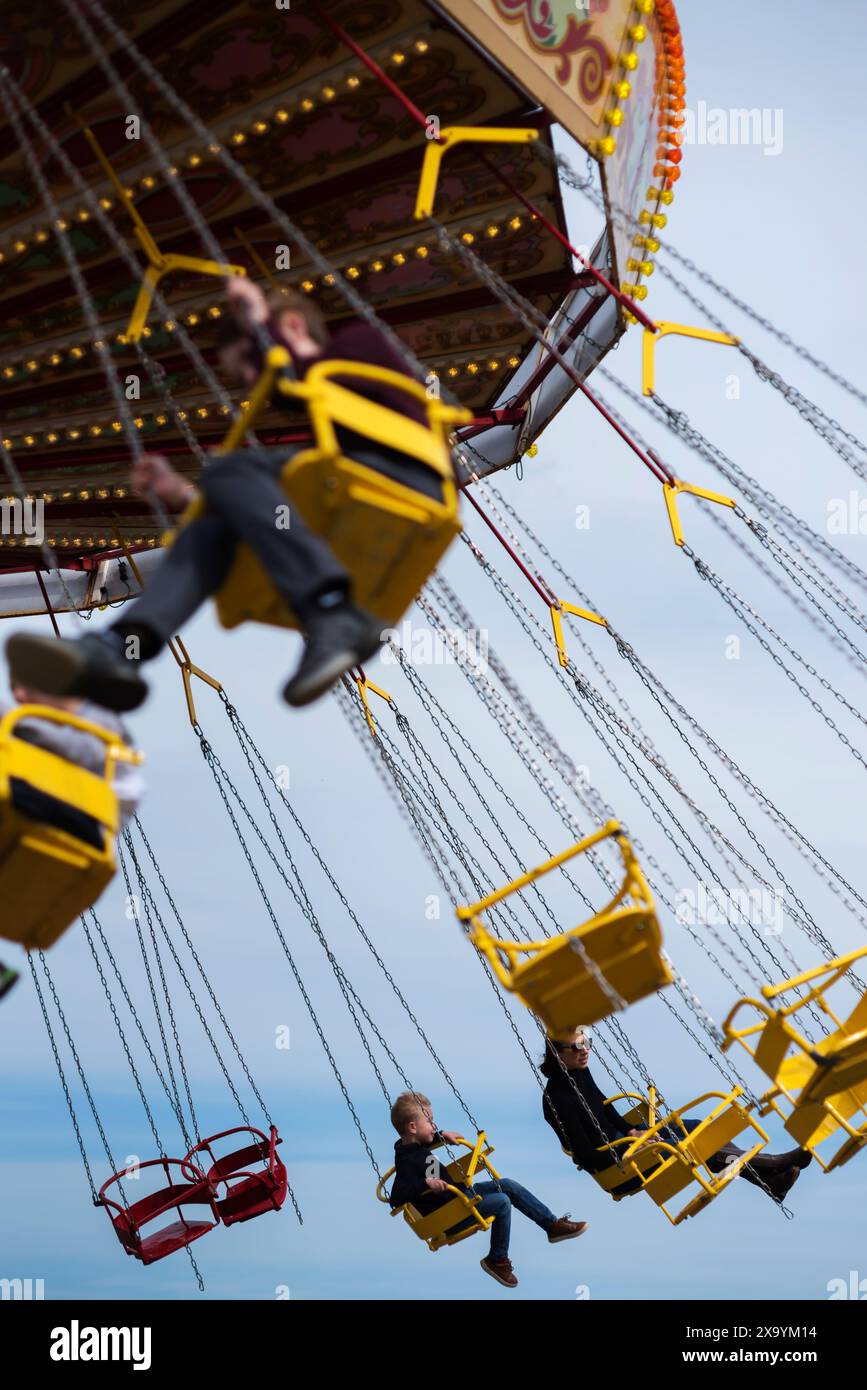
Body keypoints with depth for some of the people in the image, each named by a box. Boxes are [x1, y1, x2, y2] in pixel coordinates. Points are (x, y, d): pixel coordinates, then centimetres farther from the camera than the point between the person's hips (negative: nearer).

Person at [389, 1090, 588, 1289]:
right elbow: (396, 1197, -34)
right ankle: (497, 1261, -1)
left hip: (457, 1194, 10)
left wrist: (442, 1135, 18)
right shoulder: (407, 1161, -24)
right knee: (502, 1202, -19)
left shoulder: (416, 1146, 6)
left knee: (508, 1185, 4)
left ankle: (553, 1225, 11)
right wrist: (426, 1184, -42)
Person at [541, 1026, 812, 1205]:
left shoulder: (579, 1071, 0)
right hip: (613, 1165, -9)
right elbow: (586, 1155, -24)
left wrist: (631, 1131, 0)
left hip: (622, 1137, 9)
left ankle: (771, 1180, -9)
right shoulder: (557, 1098, -27)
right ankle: (772, 1164, -13)